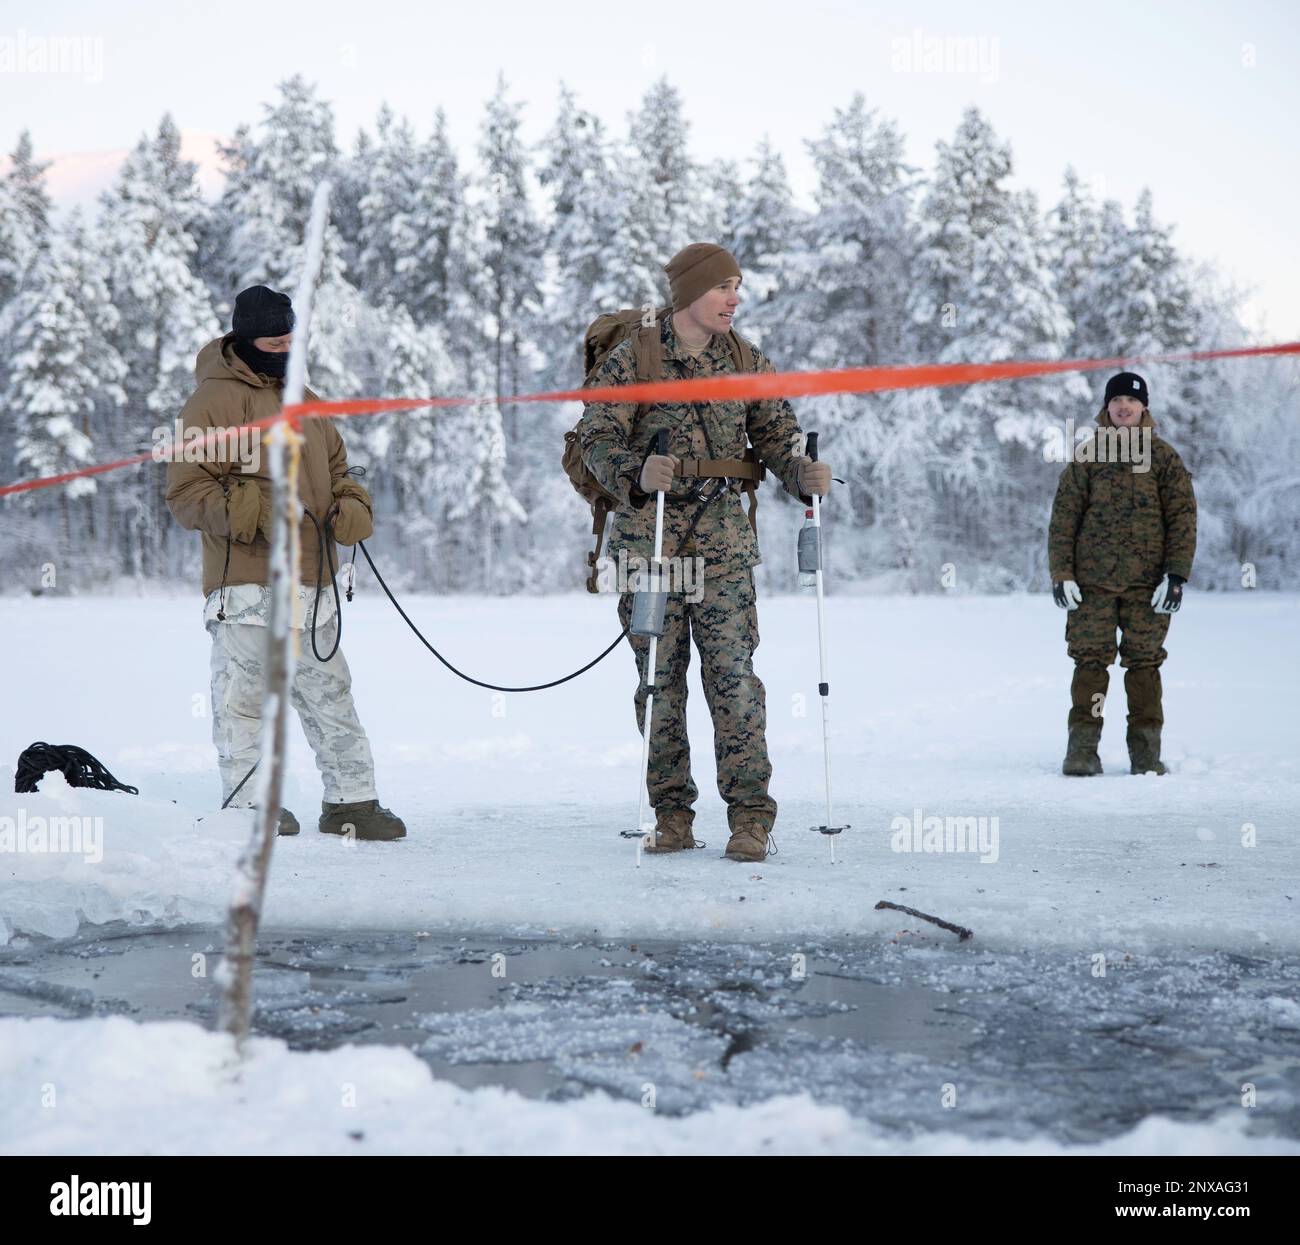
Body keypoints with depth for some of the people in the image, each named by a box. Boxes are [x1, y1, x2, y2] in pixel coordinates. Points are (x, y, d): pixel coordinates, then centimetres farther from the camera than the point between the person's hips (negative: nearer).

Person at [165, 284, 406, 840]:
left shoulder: (304, 401, 20)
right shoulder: (215, 401, -4)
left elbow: (336, 471, 29)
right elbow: (186, 492, -9)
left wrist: (352, 509, 6)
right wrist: (254, 514, -21)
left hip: (311, 585, 7)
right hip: (246, 586, -7)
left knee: (331, 696, 9)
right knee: (243, 699, -3)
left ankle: (351, 801, 15)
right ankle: (248, 807, 5)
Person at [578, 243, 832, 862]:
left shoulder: (749, 363, 9)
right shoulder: (631, 358, -1)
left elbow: (777, 435, 10)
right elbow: (596, 437, -6)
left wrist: (806, 473, -12)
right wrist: (638, 473, -26)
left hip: (723, 531, 1)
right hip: (648, 531, -1)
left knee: (732, 669, -7)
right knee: (660, 673, 4)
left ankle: (750, 812, -3)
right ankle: (671, 812, 13)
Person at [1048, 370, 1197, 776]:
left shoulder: (1163, 457, 6)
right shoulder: (1086, 457, 7)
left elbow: (1183, 517, 3)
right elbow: (1063, 518, 6)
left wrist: (1176, 575, -6)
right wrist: (1061, 573, -2)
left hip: (1147, 583, 0)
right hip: (1093, 580, 0)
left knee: (1144, 663, 2)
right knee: (1090, 662, -3)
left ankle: (1146, 753, 8)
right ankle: (1082, 749, 1)